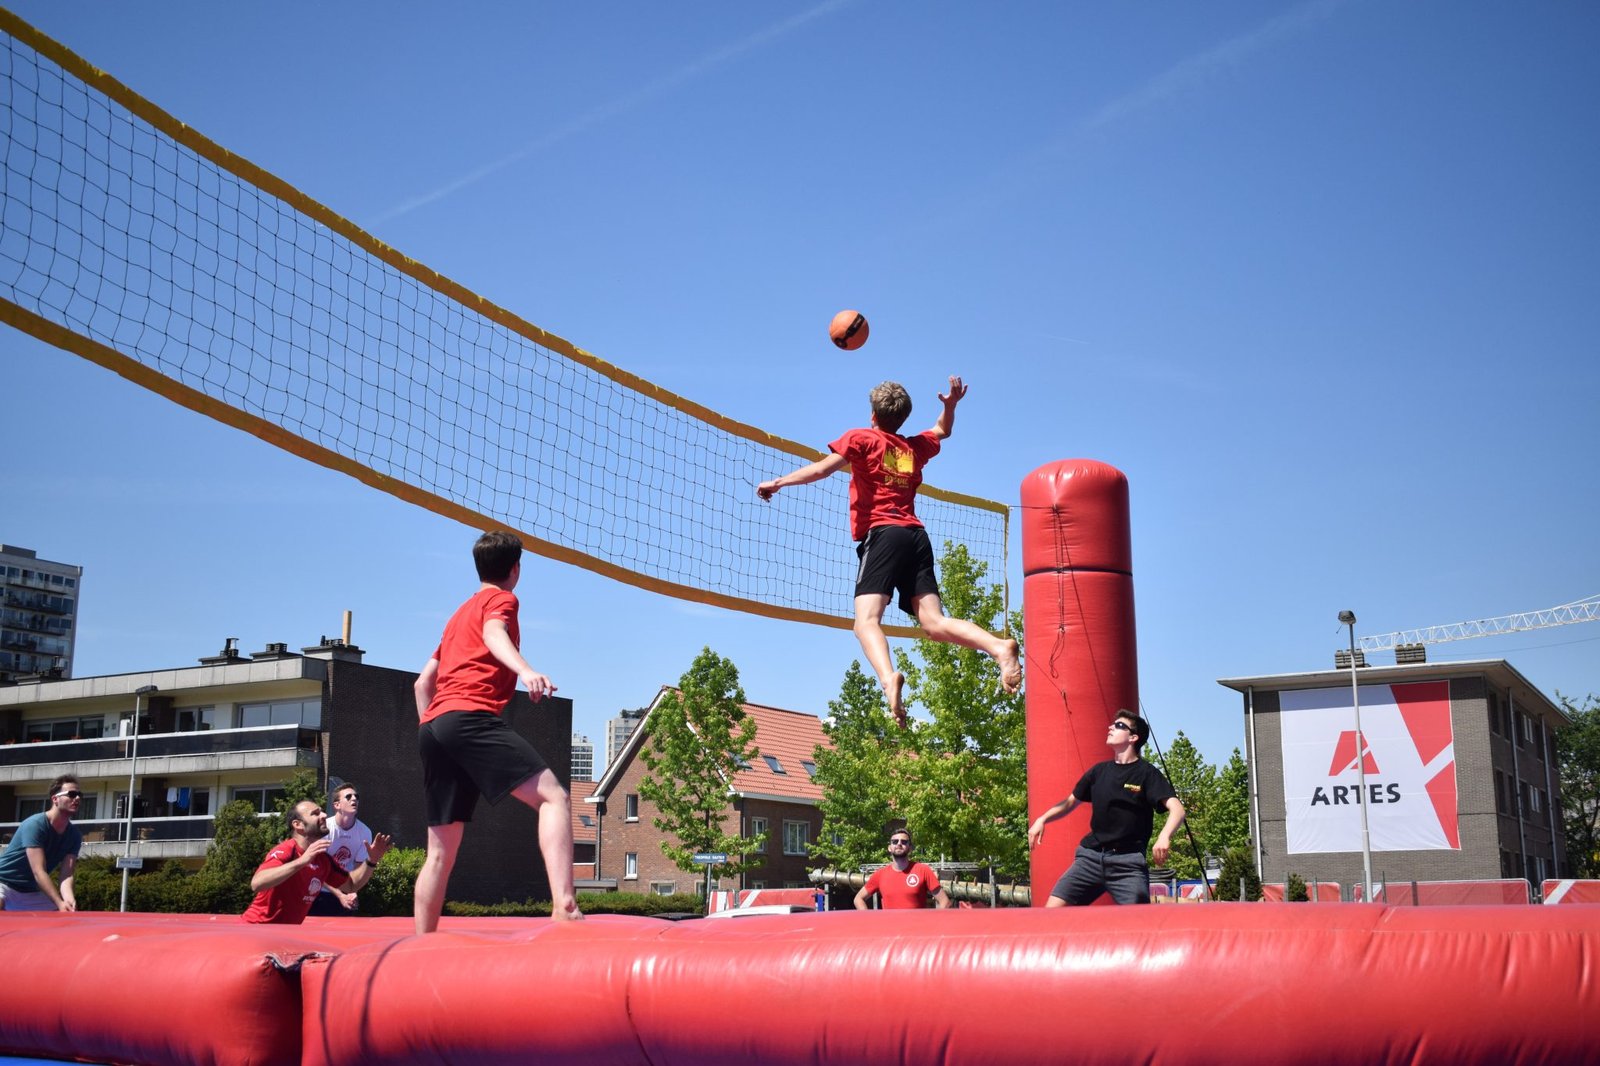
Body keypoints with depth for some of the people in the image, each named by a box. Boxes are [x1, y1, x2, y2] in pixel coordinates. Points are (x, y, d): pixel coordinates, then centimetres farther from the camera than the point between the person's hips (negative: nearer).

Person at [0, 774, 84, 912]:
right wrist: (61, 903, -39)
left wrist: (68, 899, -38)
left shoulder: (74, 835, -5)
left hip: (32, 892, 7)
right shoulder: (35, 824, -23)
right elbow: (39, 872, -31)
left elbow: (67, 874, -16)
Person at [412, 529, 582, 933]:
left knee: (441, 850, 11)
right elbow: (494, 633, -15)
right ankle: (564, 906, -38)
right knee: (553, 796, -18)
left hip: (432, 725, 9)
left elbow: (423, 681, 33)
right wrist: (525, 669, -33)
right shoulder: (501, 599, 10)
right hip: (471, 716, -9)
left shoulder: (460, 613, 32)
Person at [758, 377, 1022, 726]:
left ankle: (889, 678, -47)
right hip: (917, 536, 5)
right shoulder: (916, 447, 23)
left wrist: (779, 482, -1)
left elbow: (823, 468, -5)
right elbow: (943, 430, 45)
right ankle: (998, 646, -24)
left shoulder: (862, 438, 8)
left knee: (866, 620, -18)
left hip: (882, 534, -5)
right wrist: (951, 404, 31)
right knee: (934, 622, 0)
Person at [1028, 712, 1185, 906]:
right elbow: (1071, 801, 25)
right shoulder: (1099, 771, 13)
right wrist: (1042, 819, 11)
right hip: (1091, 855, 5)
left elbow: (1176, 809, -13)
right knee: (1053, 908, -7)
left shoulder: (1147, 774, -2)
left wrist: (1164, 836, -32)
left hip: (1128, 861, -5)